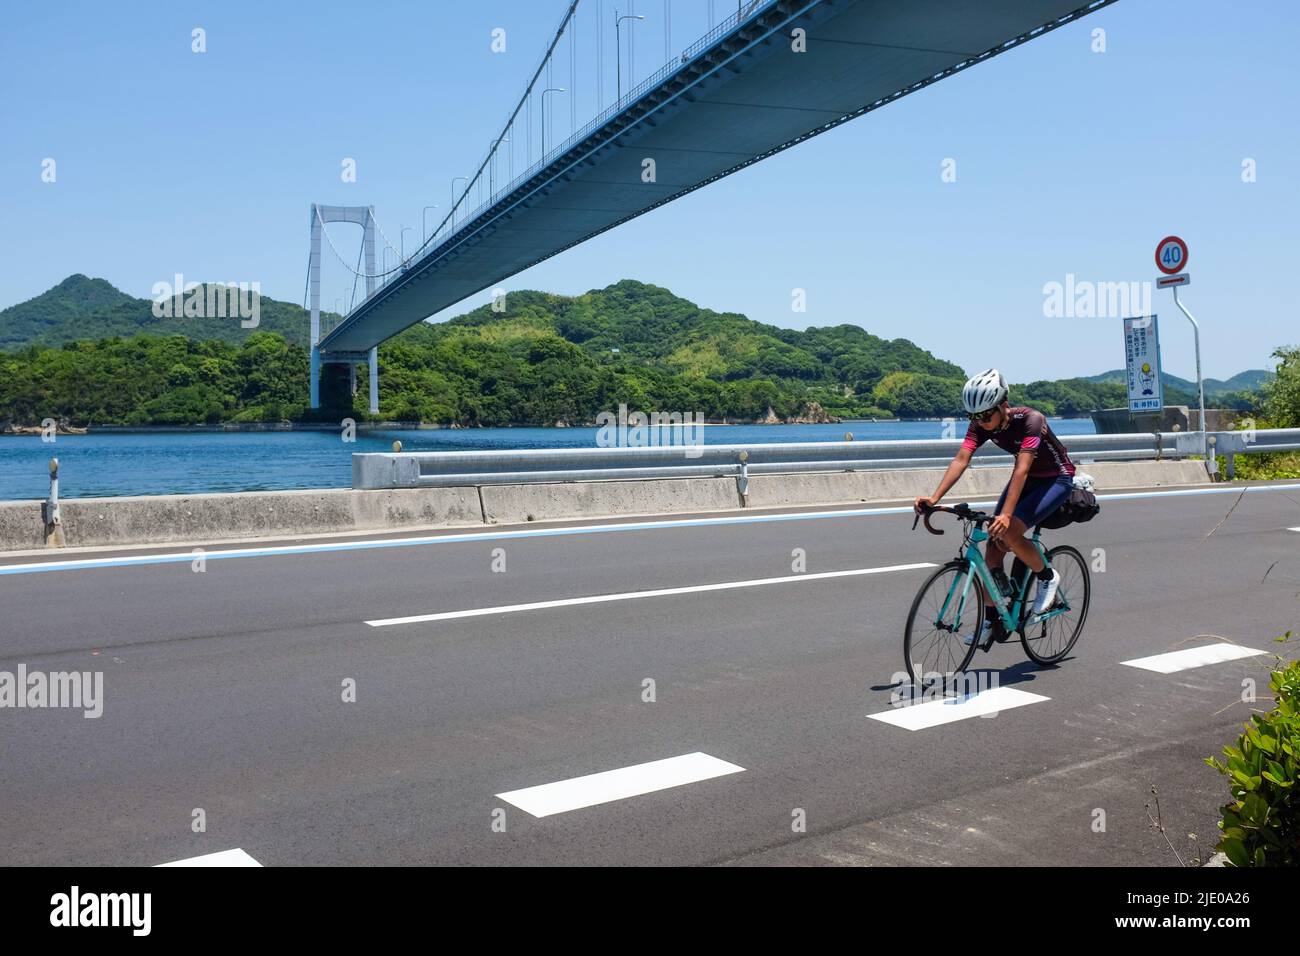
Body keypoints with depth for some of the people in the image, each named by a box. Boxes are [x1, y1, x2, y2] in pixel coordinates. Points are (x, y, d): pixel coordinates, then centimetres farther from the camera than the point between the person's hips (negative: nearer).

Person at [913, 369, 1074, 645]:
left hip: (1056, 479, -6)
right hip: (1027, 478, 6)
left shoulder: (1031, 420, -32)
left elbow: (1022, 468, -42)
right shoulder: (981, 425, -15)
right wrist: (934, 498, -40)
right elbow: (961, 459, -26)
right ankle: (990, 620, 4)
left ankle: (1047, 576, 0)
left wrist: (1006, 514, -52)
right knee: (993, 543, -5)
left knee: (1008, 532, -27)